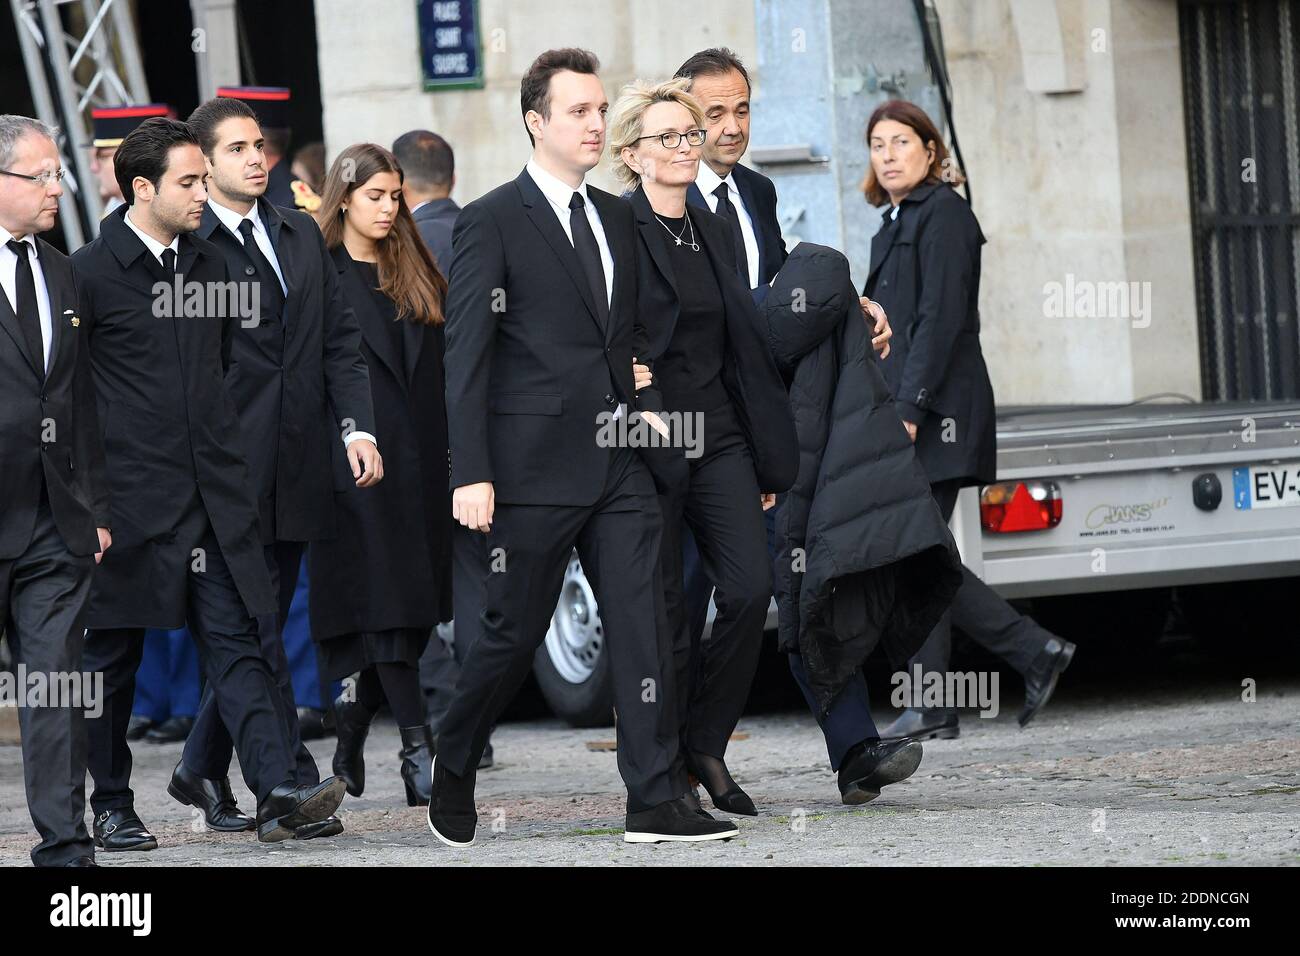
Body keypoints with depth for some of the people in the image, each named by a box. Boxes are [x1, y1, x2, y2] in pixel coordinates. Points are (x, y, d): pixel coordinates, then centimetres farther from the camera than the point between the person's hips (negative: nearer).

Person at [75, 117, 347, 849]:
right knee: (113, 653, 5)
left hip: (214, 494, 5)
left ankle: (278, 791, -15)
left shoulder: (209, 264, 13)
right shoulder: (91, 274, -5)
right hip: (130, 494, -5)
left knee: (236, 639, -5)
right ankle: (112, 806, 16)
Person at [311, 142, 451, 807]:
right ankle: (417, 753, -11)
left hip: (419, 460, 6)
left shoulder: (414, 273, 17)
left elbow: (436, 367, 14)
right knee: (384, 601, -9)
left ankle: (351, 742, 20)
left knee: (413, 608, 6)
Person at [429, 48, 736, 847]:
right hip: (534, 466, -6)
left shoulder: (618, 219, 15)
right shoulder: (492, 223, -6)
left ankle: (657, 801, -5)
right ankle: (453, 772, 24)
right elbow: (467, 355, -10)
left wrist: (640, 390, 8)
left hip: (619, 463, 6)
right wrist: (470, 475, -15)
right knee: (513, 632, 2)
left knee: (644, 622, -4)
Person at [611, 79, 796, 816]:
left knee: (751, 588, -10)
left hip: (719, 437, 5)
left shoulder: (715, 231, 15)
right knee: (664, 612, -1)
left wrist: (768, 457, 16)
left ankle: (706, 742, 6)